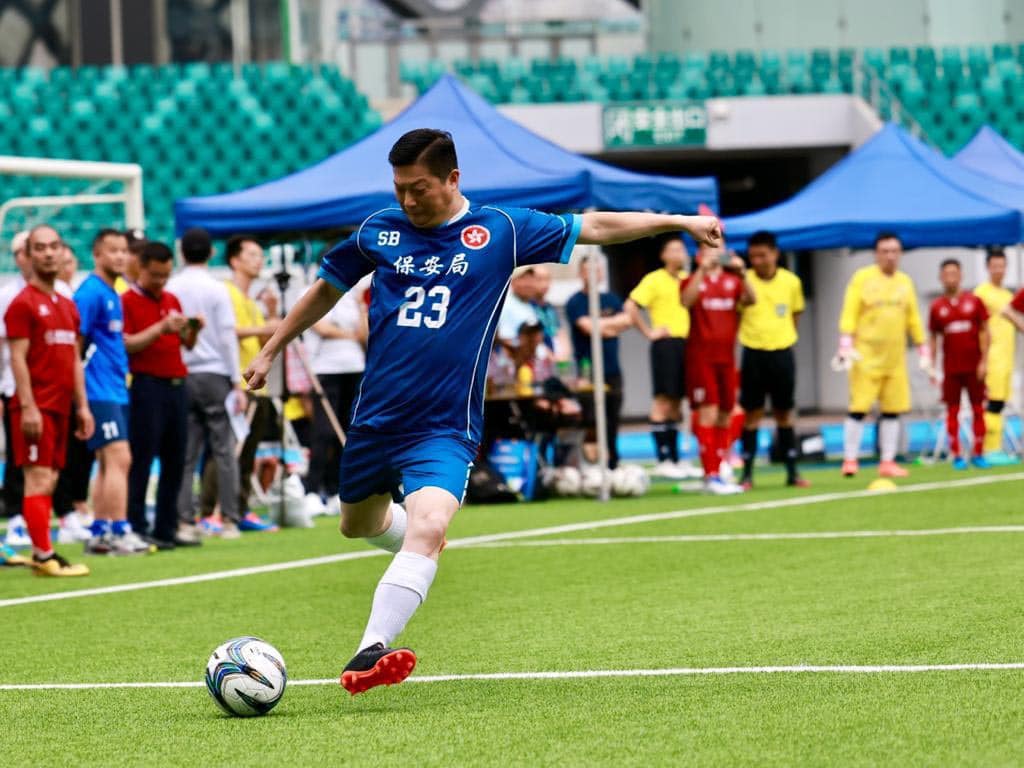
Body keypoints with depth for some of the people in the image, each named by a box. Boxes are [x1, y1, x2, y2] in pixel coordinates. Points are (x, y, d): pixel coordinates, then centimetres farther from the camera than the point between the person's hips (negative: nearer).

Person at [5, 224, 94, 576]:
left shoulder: (67, 305, 16)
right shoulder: (23, 303, -7)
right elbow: (17, 359, -13)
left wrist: (82, 405, 15)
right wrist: (27, 407, -19)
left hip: (60, 405, 8)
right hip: (36, 407, -8)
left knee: (49, 479, 9)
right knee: (38, 479, -9)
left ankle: (40, 553, 13)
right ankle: (45, 556, -10)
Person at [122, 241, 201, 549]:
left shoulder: (172, 301, 17)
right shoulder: (128, 301, -4)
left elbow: (186, 344, 21)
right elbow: (126, 344, -13)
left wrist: (193, 330, 1)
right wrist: (160, 329, -20)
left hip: (175, 384, 7)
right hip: (146, 384, -7)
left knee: (175, 460, 7)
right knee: (141, 460, -7)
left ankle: (166, 526, 13)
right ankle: (137, 527, -5)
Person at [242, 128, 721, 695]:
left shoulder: (500, 231, -1)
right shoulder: (379, 231, 3)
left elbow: (593, 228, 6)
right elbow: (326, 289, 19)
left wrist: (677, 221, 4)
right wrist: (271, 350, 23)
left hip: (444, 429, -4)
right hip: (374, 420, 4)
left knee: (427, 527, -26)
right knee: (358, 523, 20)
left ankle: (369, 653, -34)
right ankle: (419, 552, 53)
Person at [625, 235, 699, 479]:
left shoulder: (688, 279, 14)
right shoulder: (654, 280, -5)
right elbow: (631, 306, -12)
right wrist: (649, 332, -12)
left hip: (686, 343, 7)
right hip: (666, 344, -7)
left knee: (676, 402, 10)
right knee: (663, 401, -7)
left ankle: (674, 458, 14)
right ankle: (663, 460, -7)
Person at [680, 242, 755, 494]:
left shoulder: (733, 281, 10)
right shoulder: (694, 280, 1)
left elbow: (750, 300, -9)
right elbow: (686, 300, -21)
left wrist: (741, 273, -25)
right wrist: (703, 270, -31)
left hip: (726, 356, 4)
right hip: (701, 357, -4)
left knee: (724, 416, 8)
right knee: (708, 414, -11)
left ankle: (722, 468, 17)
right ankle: (711, 476, -14)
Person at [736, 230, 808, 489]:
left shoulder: (791, 281, 1)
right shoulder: (744, 280, -5)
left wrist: (785, 337, 8)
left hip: (782, 353, 2)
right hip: (753, 354, -2)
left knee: (784, 414, 8)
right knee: (752, 413, 1)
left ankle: (792, 472, 13)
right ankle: (747, 473, 5)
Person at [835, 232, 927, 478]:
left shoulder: (905, 282, 13)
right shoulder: (862, 278, -2)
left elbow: (913, 318, 18)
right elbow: (849, 313, -7)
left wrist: (922, 348, 15)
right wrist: (845, 344, -16)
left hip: (895, 357, 5)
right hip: (866, 356, -5)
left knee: (892, 410, 3)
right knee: (859, 408, -8)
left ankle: (887, 462, 9)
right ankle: (850, 460, -2)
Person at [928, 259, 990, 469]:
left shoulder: (974, 301, 1)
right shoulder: (937, 307, 3)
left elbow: (984, 331, 2)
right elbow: (933, 338, 8)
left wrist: (984, 361, -4)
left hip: (974, 366, 0)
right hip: (951, 368, 0)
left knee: (978, 409, 2)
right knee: (952, 411, 0)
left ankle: (978, 454, 10)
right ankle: (956, 456, 4)